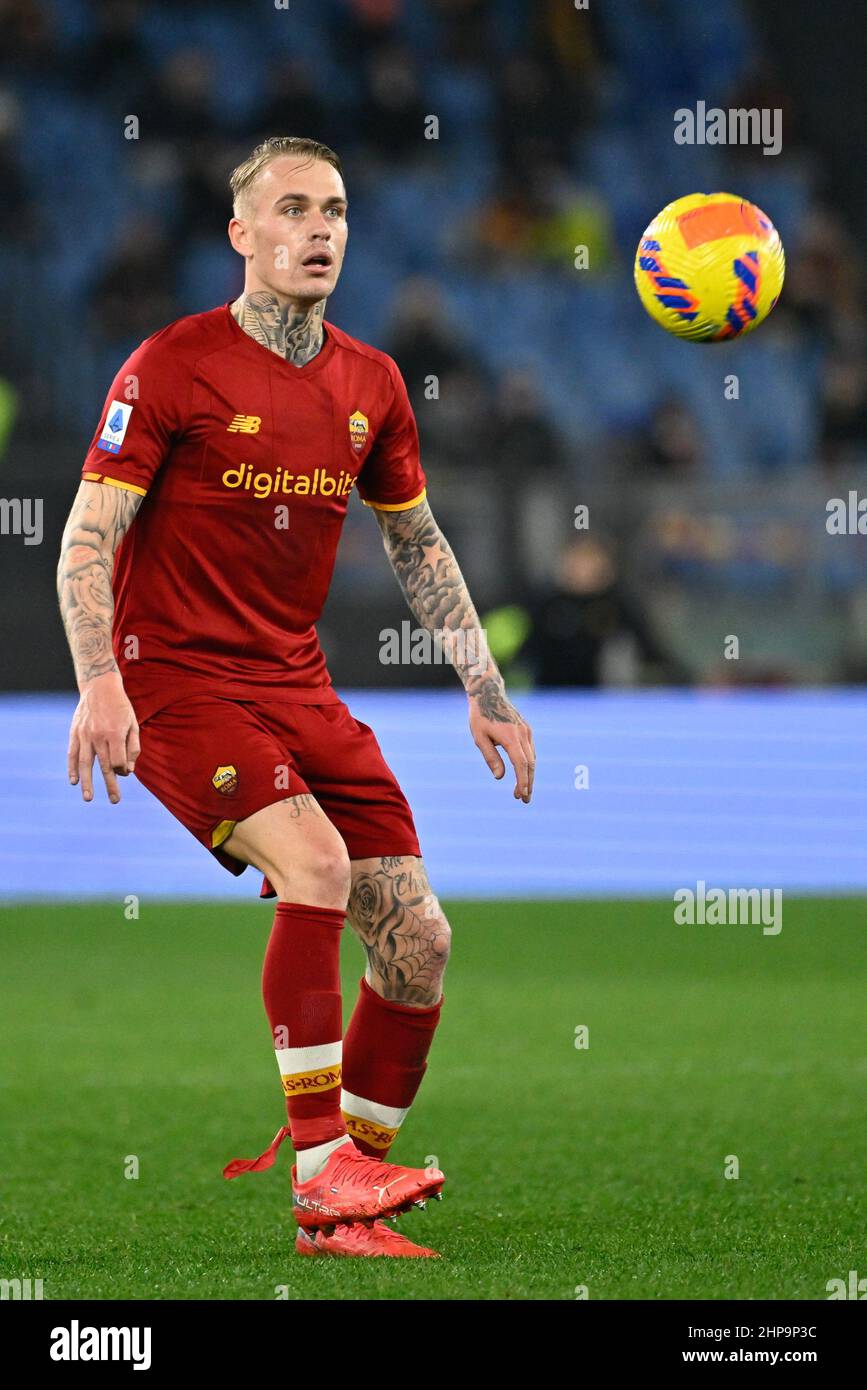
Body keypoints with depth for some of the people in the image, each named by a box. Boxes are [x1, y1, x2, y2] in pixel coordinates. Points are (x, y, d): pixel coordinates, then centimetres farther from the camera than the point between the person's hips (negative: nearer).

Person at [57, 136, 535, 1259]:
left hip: (300, 689, 6)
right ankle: (320, 1163, -23)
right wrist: (99, 685, -24)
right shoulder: (174, 367, -9)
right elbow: (88, 536, -11)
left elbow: (417, 544, 21)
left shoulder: (371, 384, 8)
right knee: (316, 860, -29)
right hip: (179, 682, -6)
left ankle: (343, 1216, 10)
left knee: (418, 940, -2)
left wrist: (484, 691, 16)